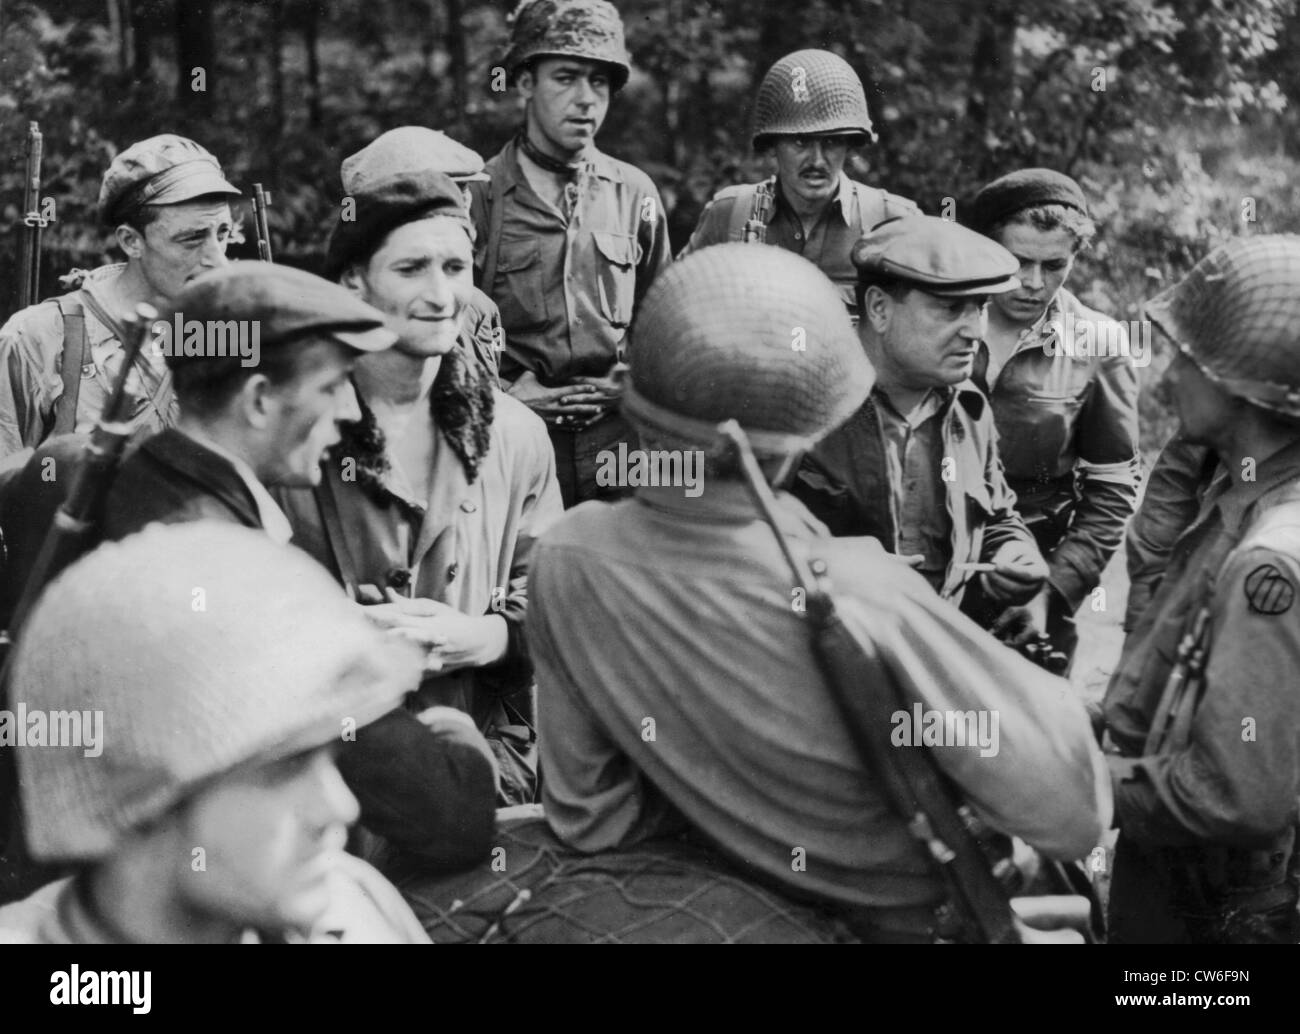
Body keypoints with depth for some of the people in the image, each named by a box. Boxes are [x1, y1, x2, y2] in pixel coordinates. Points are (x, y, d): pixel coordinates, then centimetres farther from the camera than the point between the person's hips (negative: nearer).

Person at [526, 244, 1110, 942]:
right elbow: (1072, 817, -30)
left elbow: (592, 816, -10)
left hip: (767, 883, 5)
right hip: (923, 910, -4)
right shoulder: (863, 597, -40)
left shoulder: (570, 557, -24)